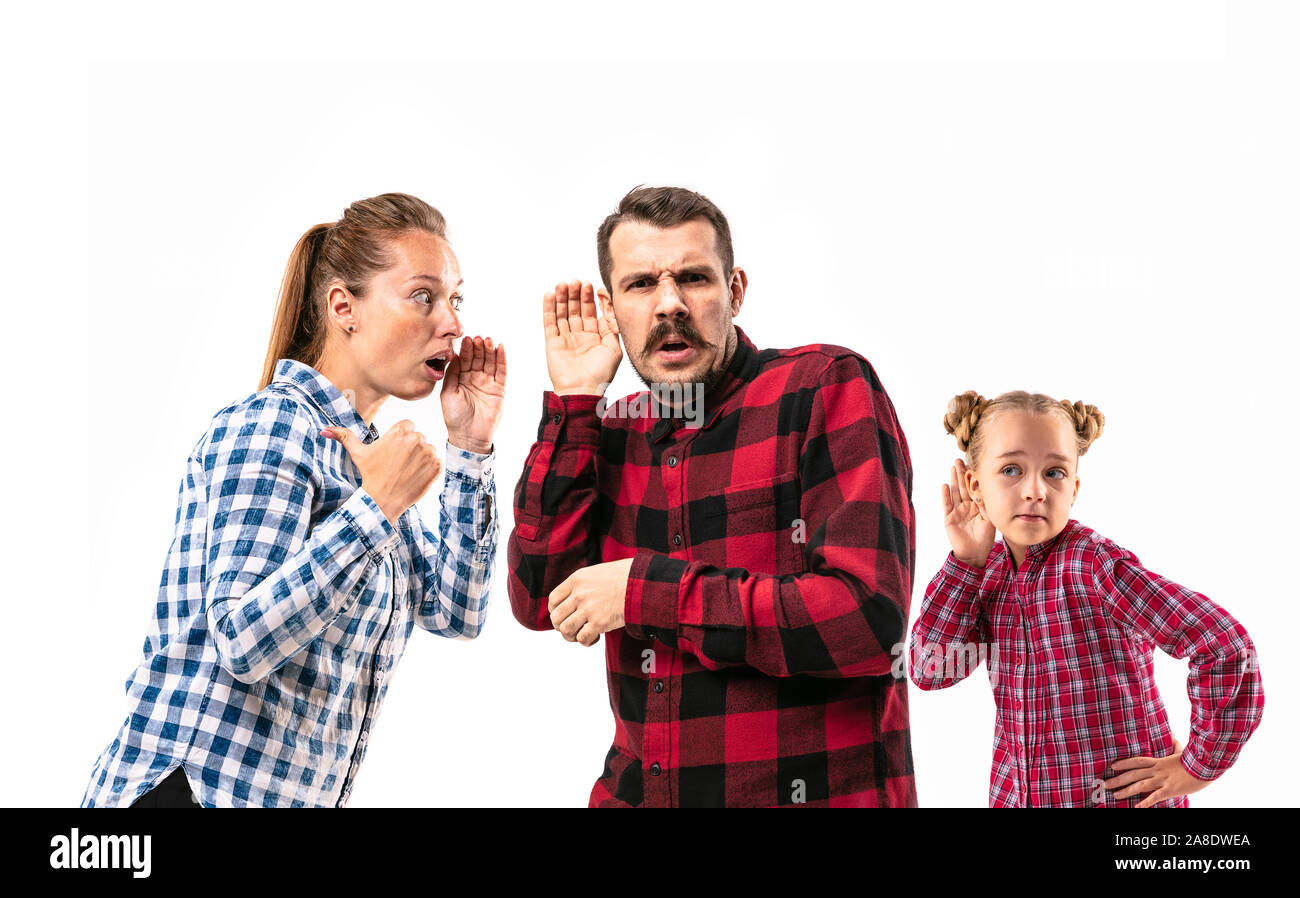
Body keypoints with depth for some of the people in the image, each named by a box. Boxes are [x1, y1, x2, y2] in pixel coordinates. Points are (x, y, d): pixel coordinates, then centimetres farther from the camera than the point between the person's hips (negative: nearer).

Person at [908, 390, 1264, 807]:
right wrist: (965, 560, -10)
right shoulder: (988, 571, 0)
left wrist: (1198, 766, -15)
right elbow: (930, 668, -7)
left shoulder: (1095, 563, -19)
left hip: (1119, 797, -5)